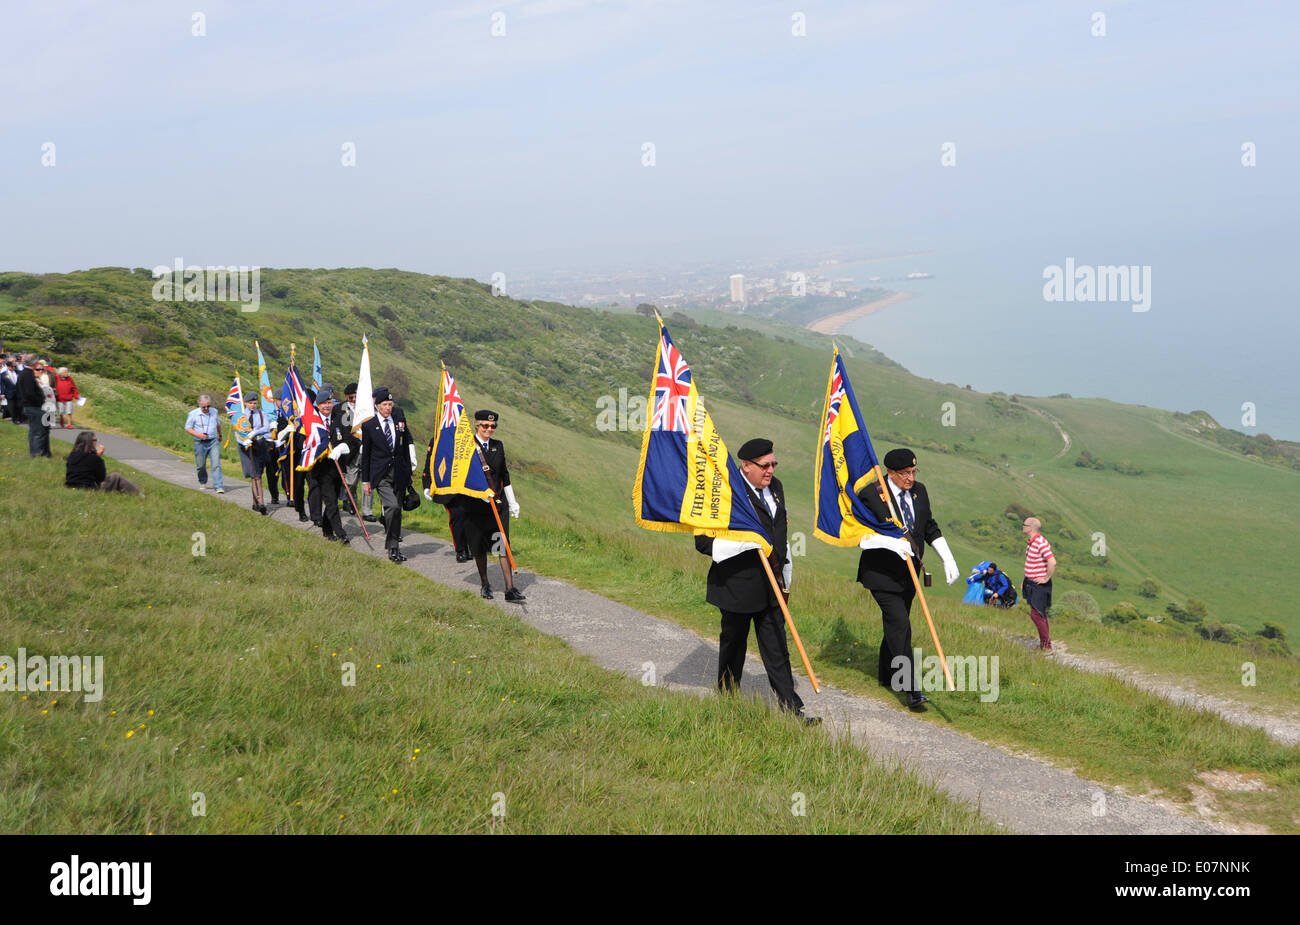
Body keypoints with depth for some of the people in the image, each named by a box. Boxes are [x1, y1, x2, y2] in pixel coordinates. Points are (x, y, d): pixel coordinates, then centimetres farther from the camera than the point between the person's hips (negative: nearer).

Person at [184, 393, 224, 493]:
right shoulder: (193, 414, -5)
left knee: (216, 464, -11)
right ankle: (203, 483, 34)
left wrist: (220, 435, 36)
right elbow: (187, 428, -1)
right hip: (200, 443, -1)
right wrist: (198, 435, -16)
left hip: (213, 441, 1)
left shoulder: (214, 412, 5)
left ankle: (218, 486, -14)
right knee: (201, 466, 8)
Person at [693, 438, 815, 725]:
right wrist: (745, 543, -27)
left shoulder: (775, 487, 9)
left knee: (777, 650, 6)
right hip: (737, 587, -6)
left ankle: (793, 710, 5)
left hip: (771, 587, 6)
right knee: (733, 646, 10)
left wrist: (785, 580, 21)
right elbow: (704, 541, -17)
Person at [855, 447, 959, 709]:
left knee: (895, 624, 17)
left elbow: (930, 527, 15)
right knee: (900, 625, -15)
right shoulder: (871, 494, -16)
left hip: (908, 572, 7)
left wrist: (948, 559, 8)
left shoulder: (919, 491, 5)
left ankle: (886, 675, 34)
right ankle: (911, 689, -15)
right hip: (881, 572, -7)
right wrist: (891, 543, -31)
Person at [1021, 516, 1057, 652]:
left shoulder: (1041, 543, -21)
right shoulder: (1031, 543, 11)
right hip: (1031, 584, 10)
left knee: (1036, 614, -10)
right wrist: (1025, 581, 20)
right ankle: (1044, 644, 20)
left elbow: (1052, 562, -30)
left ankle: (1046, 645, -5)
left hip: (1040, 585, -10)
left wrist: (1046, 578, -20)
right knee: (1040, 615, 14)